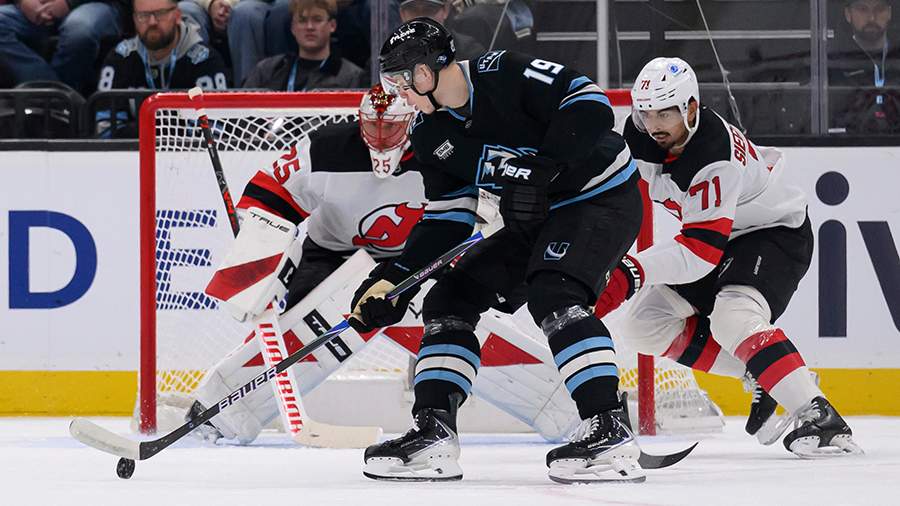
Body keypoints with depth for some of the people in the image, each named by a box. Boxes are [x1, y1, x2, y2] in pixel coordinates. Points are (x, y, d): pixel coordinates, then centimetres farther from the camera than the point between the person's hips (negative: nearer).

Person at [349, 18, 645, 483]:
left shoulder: (501, 75, -21)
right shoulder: (430, 135, 4)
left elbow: (589, 103, -27)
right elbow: (447, 219, 7)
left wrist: (538, 171, -31)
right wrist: (394, 278, -3)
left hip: (603, 198, -9)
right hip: (536, 218, 9)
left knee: (552, 295, -30)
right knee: (451, 297, 4)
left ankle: (609, 433, -33)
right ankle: (431, 435, 3)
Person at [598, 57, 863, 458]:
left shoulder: (714, 162, -35)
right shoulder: (642, 134, -13)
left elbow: (701, 253, -40)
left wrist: (632, 273, -50)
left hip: (777, 233, -9)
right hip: (716, 235, 9)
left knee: (733, 316, -35)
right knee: (645, 324, -2)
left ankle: (816, 415, -38)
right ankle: (758, 374, 4)